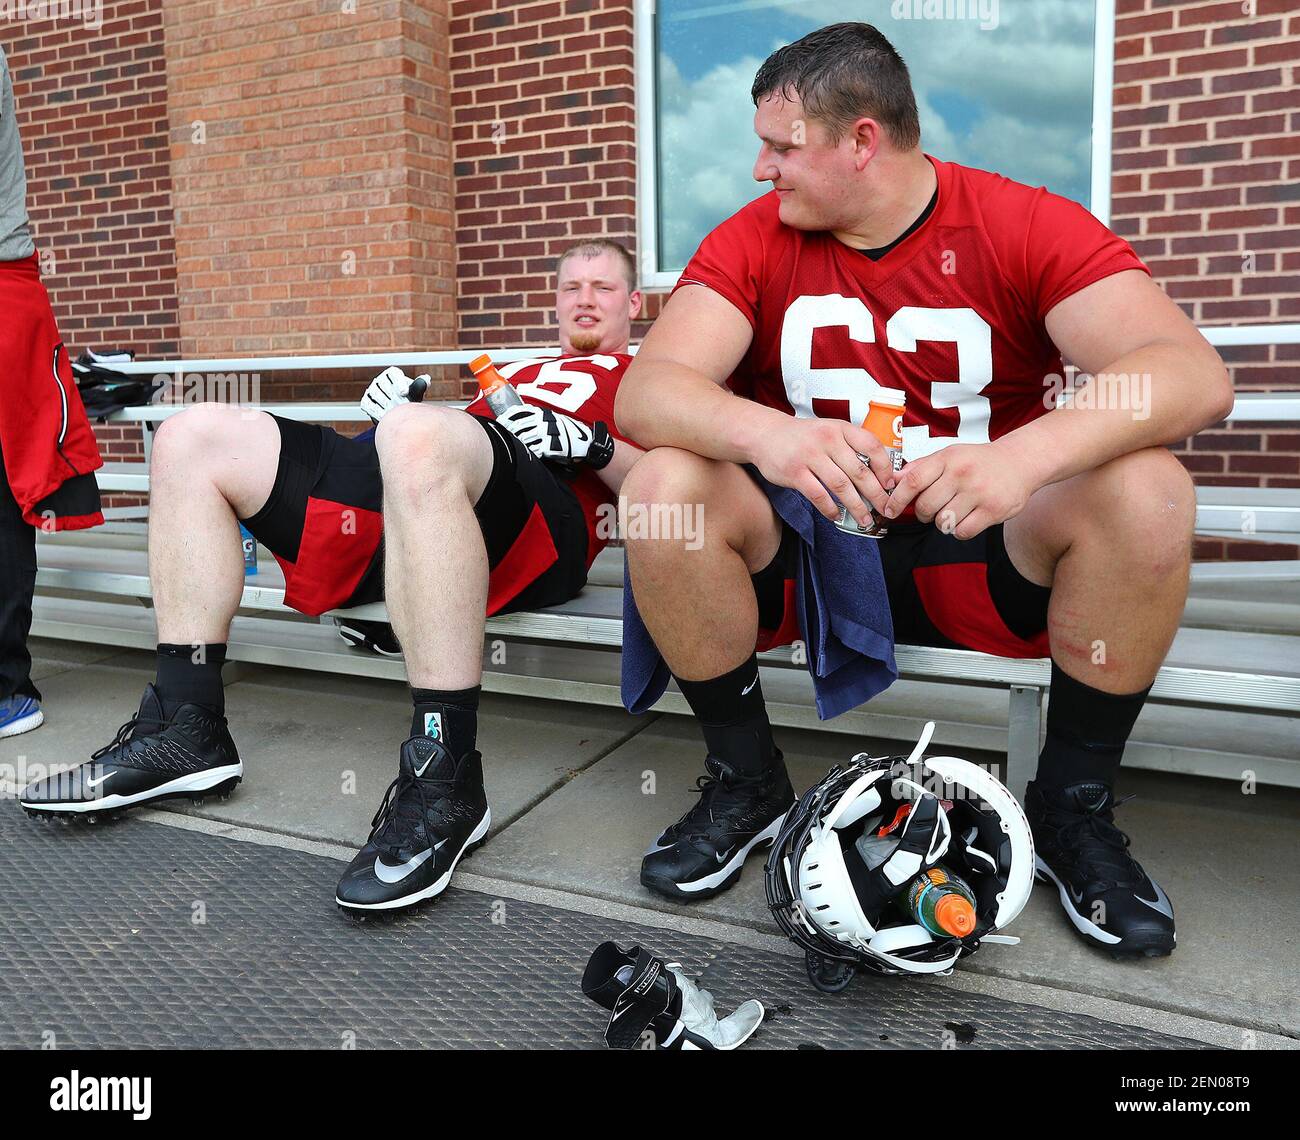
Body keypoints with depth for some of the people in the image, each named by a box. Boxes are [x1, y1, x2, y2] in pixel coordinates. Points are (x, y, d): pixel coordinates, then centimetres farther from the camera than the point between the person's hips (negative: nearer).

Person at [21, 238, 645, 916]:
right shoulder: (515, 373, 40)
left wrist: (590, 444, -9)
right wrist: (399, 410, 13)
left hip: (544, 528, -7)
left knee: (416, 434, -41)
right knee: (195, 436, 2)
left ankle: (446, 782, -37)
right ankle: (185, 730, -7)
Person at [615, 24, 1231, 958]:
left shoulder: (1029, 225, -6)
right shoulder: (754, 241, -1)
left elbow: (1197, 375, -20)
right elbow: (643, 392, -15)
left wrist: (1029, 452, -40)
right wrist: (766, 434, -37)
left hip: (984, 563, 0)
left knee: (1145, 489, -26)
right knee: (663, 486, -24)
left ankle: (1074, 805, -4)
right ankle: (747, 783, -3)